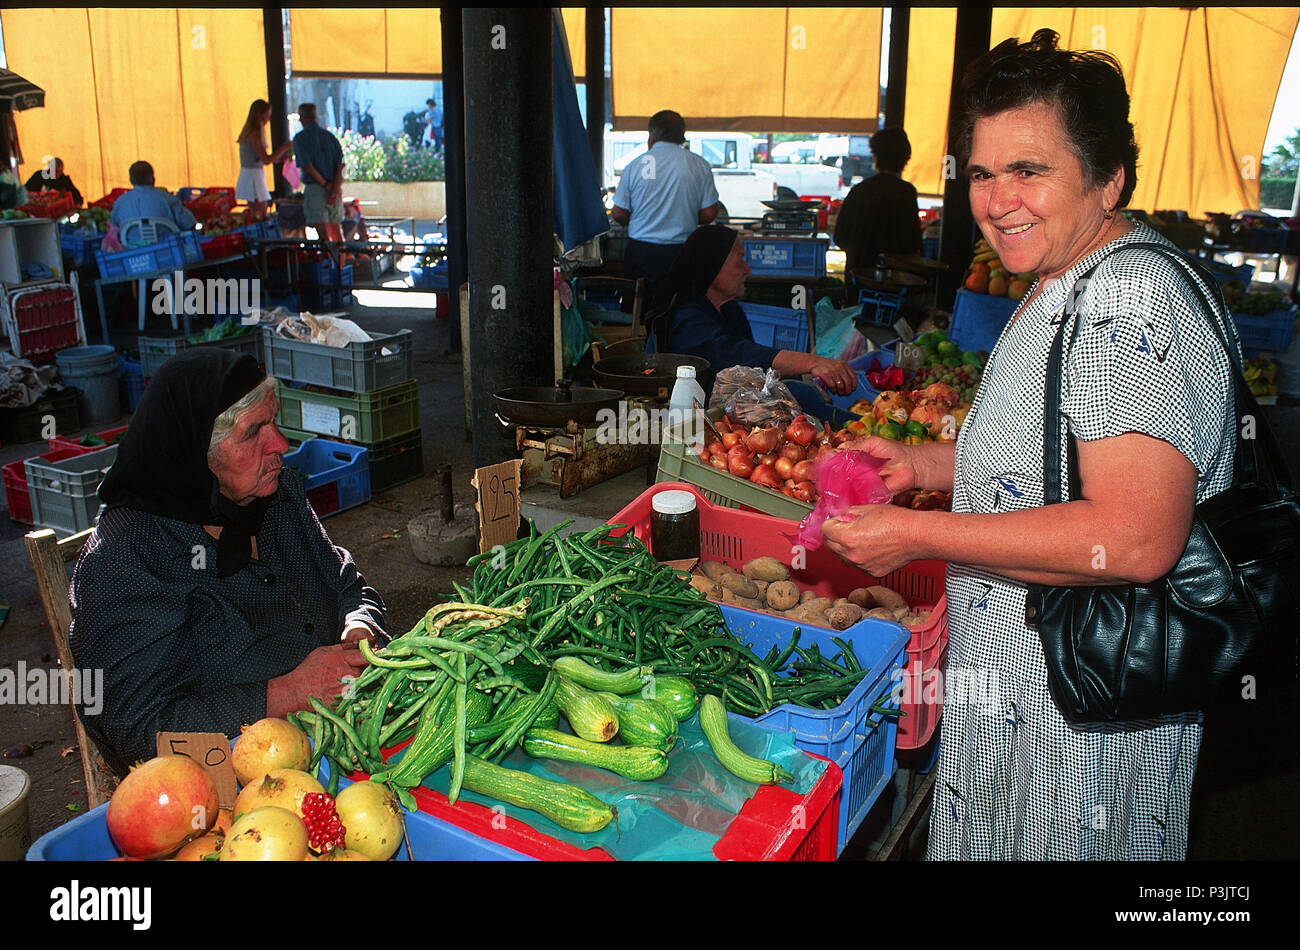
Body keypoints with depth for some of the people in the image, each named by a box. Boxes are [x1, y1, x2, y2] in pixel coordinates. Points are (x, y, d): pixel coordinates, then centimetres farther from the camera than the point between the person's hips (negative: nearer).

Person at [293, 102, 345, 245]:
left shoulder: (300, 138, -3)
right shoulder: (330, 136, 10)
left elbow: (307, 166, -13)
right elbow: (340, 165, 0)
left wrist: (325, 184, -7)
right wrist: (335, 189, -7)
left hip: (315, 188, -5)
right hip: (335, 188, 5)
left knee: (324, 233, -7)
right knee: (337, 229, 13)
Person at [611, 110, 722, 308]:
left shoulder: (635, 166, -1)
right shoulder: (699, 165, -1)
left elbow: (619, 215, 1)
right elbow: (709, 214, -1)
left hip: (640, 252, 0)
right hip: (682, 253, 0)